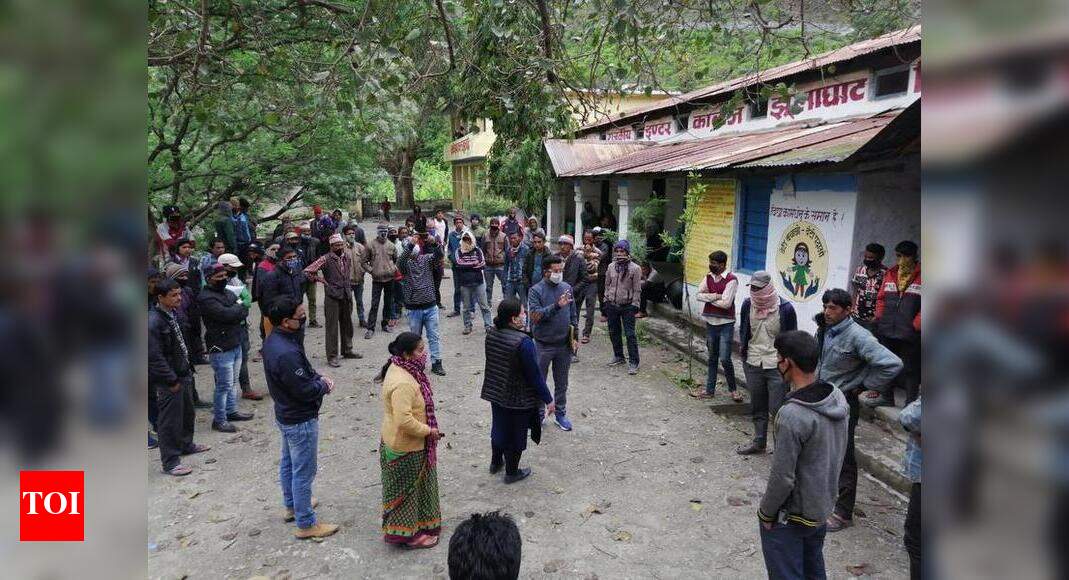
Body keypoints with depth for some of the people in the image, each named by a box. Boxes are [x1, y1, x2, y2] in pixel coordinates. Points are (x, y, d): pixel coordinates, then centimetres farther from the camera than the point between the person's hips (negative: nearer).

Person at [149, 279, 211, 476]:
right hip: (168, 381, -9)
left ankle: (186, 444, 45)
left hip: (183, 374, 9)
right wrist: (172, 380, -19)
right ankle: (170, 462, 14)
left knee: (187, 412, 24)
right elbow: (155, 356, -23)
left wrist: (188, 368, 15)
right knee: (170, 420, 2)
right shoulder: (153, 322, -23)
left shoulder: (174, 313, 4)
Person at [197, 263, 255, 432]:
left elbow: (244, 311, 7)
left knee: (233, 382, 18)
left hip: (235, 344, 9)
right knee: (224, 385, -4)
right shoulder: (206, 298, -14)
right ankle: (219, 420, 6)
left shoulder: (228, 293, 14)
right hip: (220, 348, -9)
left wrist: (235, 312, -13)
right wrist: (239, 307, -6)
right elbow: (225, 314, -24)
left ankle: (231, 411, 32)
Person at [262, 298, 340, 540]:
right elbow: (305, 390, -28)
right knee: (304, 472, 3)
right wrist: (324, 385, -10)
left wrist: (318, 376, -4)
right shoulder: (286, 353, -33)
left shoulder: (273, 341, -2)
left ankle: (291, 505, 45)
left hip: (286, 414, 10)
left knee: (288, 462, 25)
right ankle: (306, 524, 17)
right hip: (300, 420, -10)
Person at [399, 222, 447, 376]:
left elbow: (439, 256, -15)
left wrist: (435, 243, -35)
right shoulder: (406, 263, -3)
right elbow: (400, 262, -26)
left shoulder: (427, 259, 4)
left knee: (434, 336, 6)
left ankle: (436, 363, 14)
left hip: (430, 306, 2)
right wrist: (410, 245, -39)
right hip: (414, 308, -2)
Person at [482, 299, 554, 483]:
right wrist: (548, 399, -13)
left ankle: (495, 462, 46)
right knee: (515, 434, 12)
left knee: (499, 427, 26)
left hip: (496, 393, 7)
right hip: (519, 399, -7)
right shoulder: (523, 342, -29)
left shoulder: (491, 333, -7)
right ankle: (512, 472, 29)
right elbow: (535, 375, -23)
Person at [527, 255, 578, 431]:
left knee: (562, 383, 15)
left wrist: (573, 337, 6)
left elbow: (573, 314, 10)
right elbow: (535, 316, -24)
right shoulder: (536, 290, -12)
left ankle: (560, 414, 31)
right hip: (543, 345, -4)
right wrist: (557, 306, -32)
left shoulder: (567, 287, 2)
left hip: (564, 344, 4)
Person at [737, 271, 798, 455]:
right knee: (757, 408, 16)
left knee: (777, 410, -3)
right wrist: (743, 350, 12)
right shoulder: (748, 304, -1)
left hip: (777, 367, -4)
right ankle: (759, 442, 31)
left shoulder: (785, 308, -12)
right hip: (753, 364, 5)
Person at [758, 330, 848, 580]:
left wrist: (766, 513, -9)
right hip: (822, 508, 8)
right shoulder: (838, 398, -7)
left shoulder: (792, 416, -32)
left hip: (790, 518, -7)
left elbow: (782, 478, -25)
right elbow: (837, 455, 6)